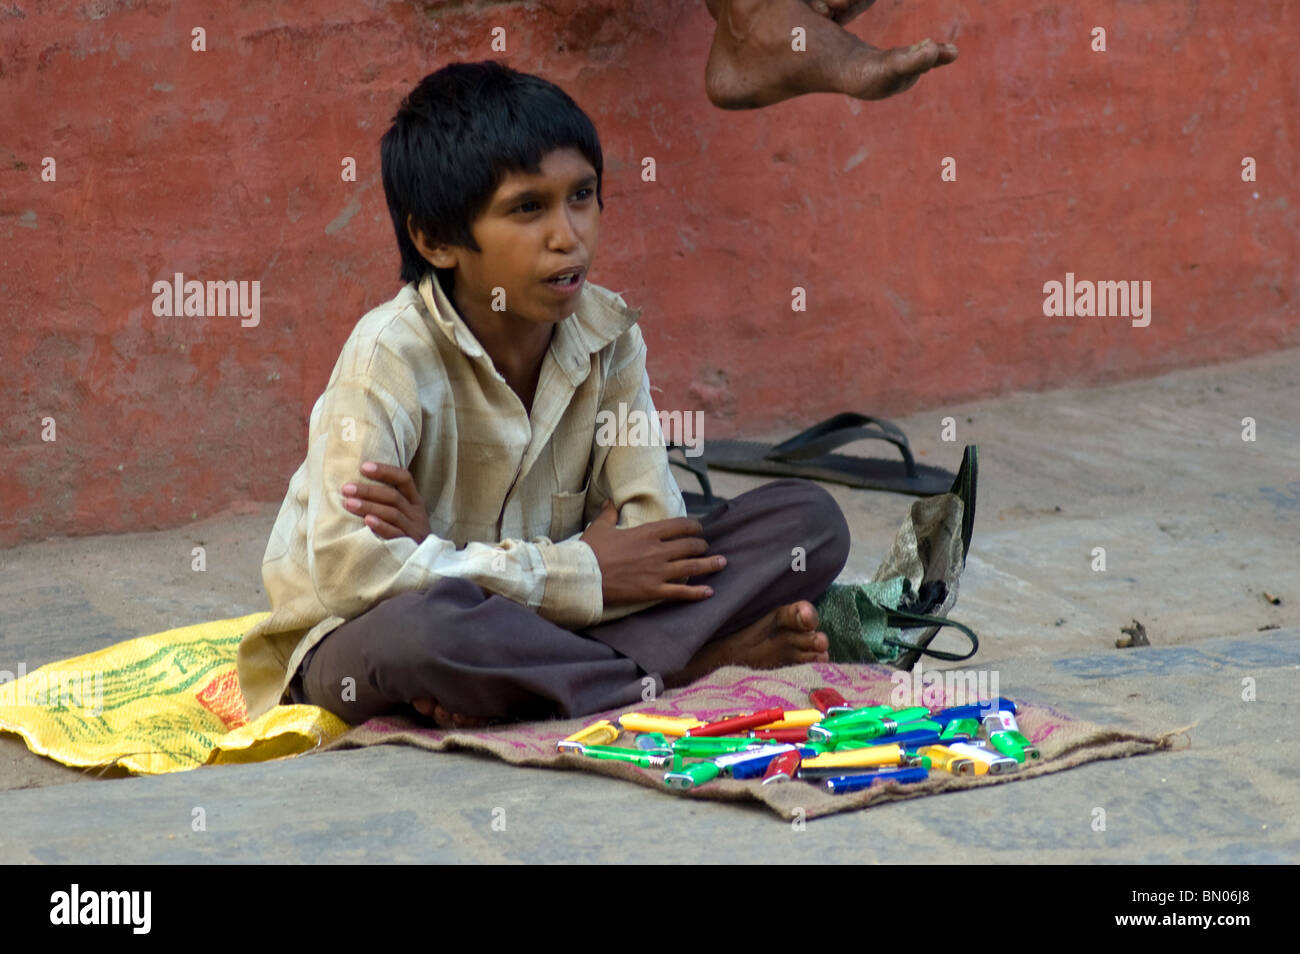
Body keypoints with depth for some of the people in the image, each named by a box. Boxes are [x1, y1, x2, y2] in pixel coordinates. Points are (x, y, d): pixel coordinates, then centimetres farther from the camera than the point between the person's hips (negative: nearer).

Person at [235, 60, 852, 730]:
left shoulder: (608, 335, -3)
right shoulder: (391, 354, -18)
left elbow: (653, 533, -11)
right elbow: (347, 566, -30)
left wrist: (447, 553, -27)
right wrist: (578, 574, -24)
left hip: (531, 620, 5)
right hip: (364, 639, -5)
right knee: (427, 628, -44)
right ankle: (700, 658, -21)